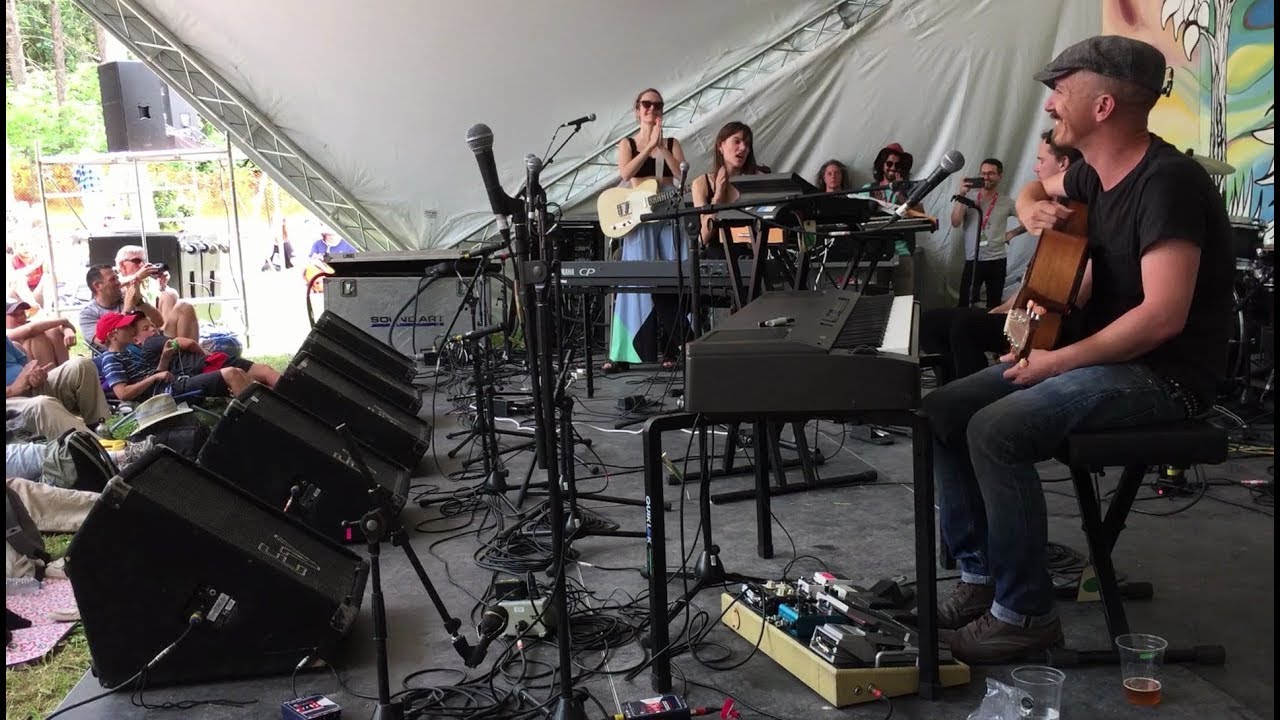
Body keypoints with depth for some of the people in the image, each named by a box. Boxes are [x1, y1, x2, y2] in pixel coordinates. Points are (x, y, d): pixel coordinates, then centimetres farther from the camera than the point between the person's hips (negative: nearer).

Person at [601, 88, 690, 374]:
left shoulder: (671, 143, 12)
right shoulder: (627, 143, 8)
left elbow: (682, 174, -4)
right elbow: (625, 174, -12)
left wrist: (661, 146, -11)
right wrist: (650, 145, -16)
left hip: (668, 217, 2)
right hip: (639, 218, -2)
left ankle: (669, 350, 3)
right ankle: (623, 354, -5)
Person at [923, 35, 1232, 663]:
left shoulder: (1167, 182, -22)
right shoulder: (1094, 174, 6)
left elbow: (1163, 316, -29)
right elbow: (1034, 189, 29)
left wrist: (1057, 362, -22)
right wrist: (1032, 210, 4)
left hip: (1163, 374, -9)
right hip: (1098, 352, 9)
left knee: (996, 432, -29)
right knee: (942, 412, -2)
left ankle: (1026, 614, -13)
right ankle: (980, 576, 8)